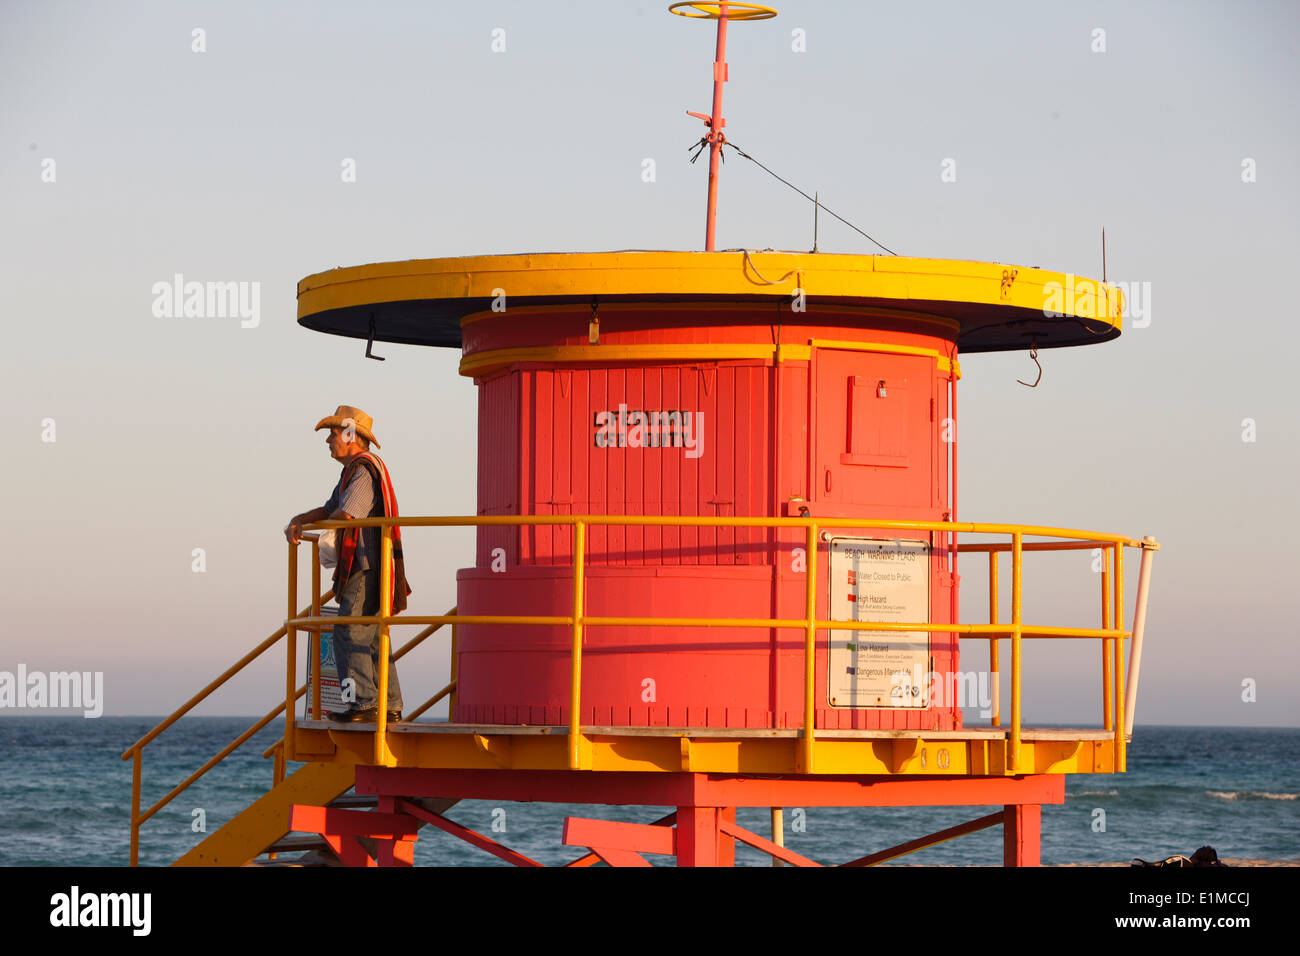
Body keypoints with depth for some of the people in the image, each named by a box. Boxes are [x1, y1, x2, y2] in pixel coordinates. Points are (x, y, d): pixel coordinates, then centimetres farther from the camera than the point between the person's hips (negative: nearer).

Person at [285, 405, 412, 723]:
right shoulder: (353, 471, 22)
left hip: (367, 568, -11)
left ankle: (365, 703, -15)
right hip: (366, 568, 11)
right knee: (373, 638, 11)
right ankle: (391, 706, 11)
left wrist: (319, 525, -1)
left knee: (350, 633, -13)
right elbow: (330, 509, 21)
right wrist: (297, 521, 3)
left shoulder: (365, 470, -12)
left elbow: (346, 515, -21)